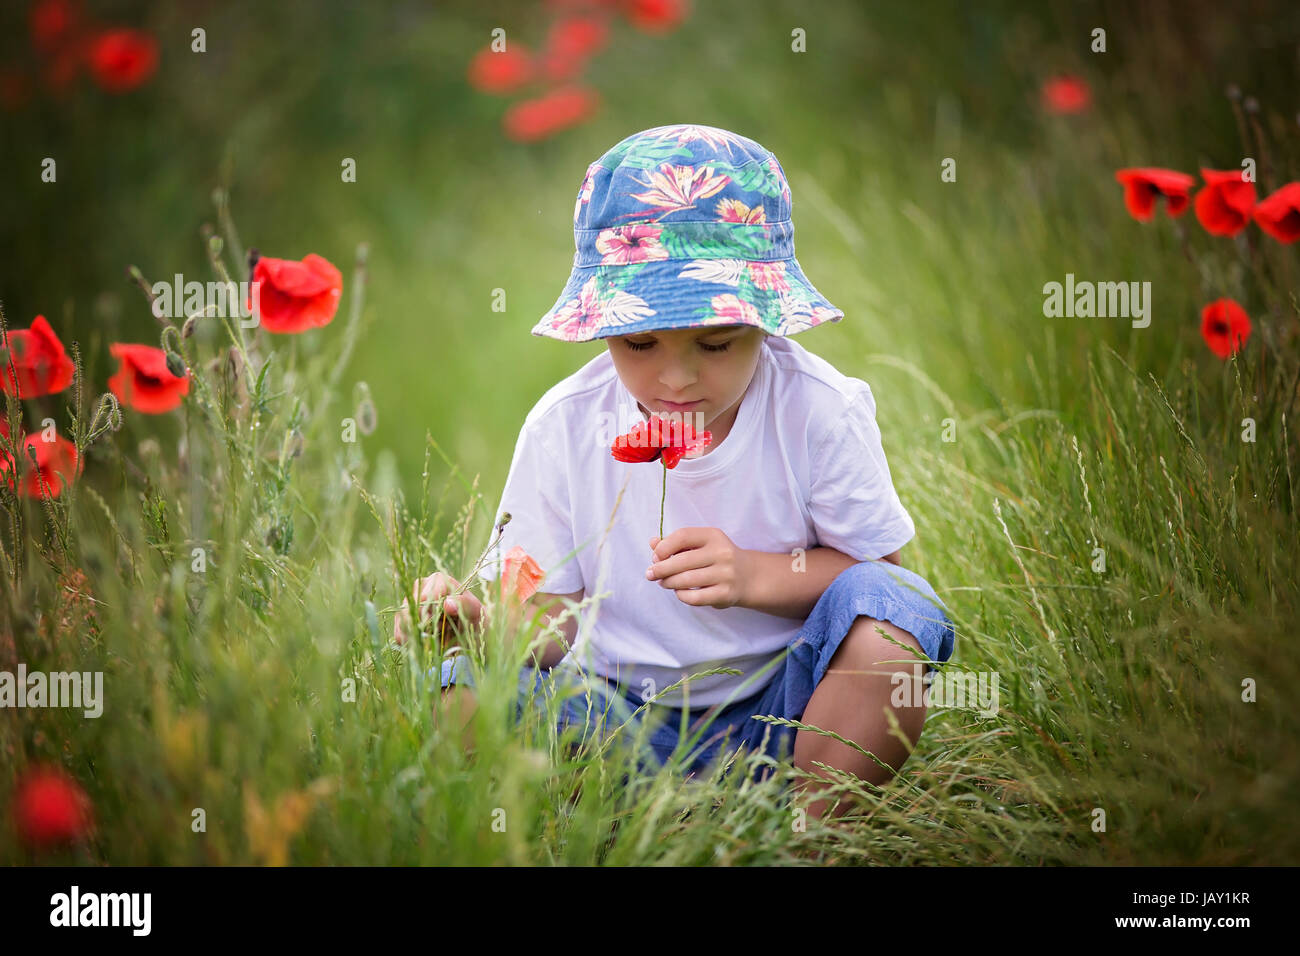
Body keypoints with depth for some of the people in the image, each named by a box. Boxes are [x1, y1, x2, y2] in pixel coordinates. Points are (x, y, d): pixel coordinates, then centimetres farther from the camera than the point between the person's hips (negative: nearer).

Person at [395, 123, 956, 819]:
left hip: (779, 709, 0)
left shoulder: (820, 411, -11)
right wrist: (480, 619, -30)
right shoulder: (564, 428, -8)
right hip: (620, 720, 0)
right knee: (458, 700, -25)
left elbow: (876, 565, -5)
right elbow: (549, 617, -6)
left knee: (889, 608, -30)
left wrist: (758, 576, -22)